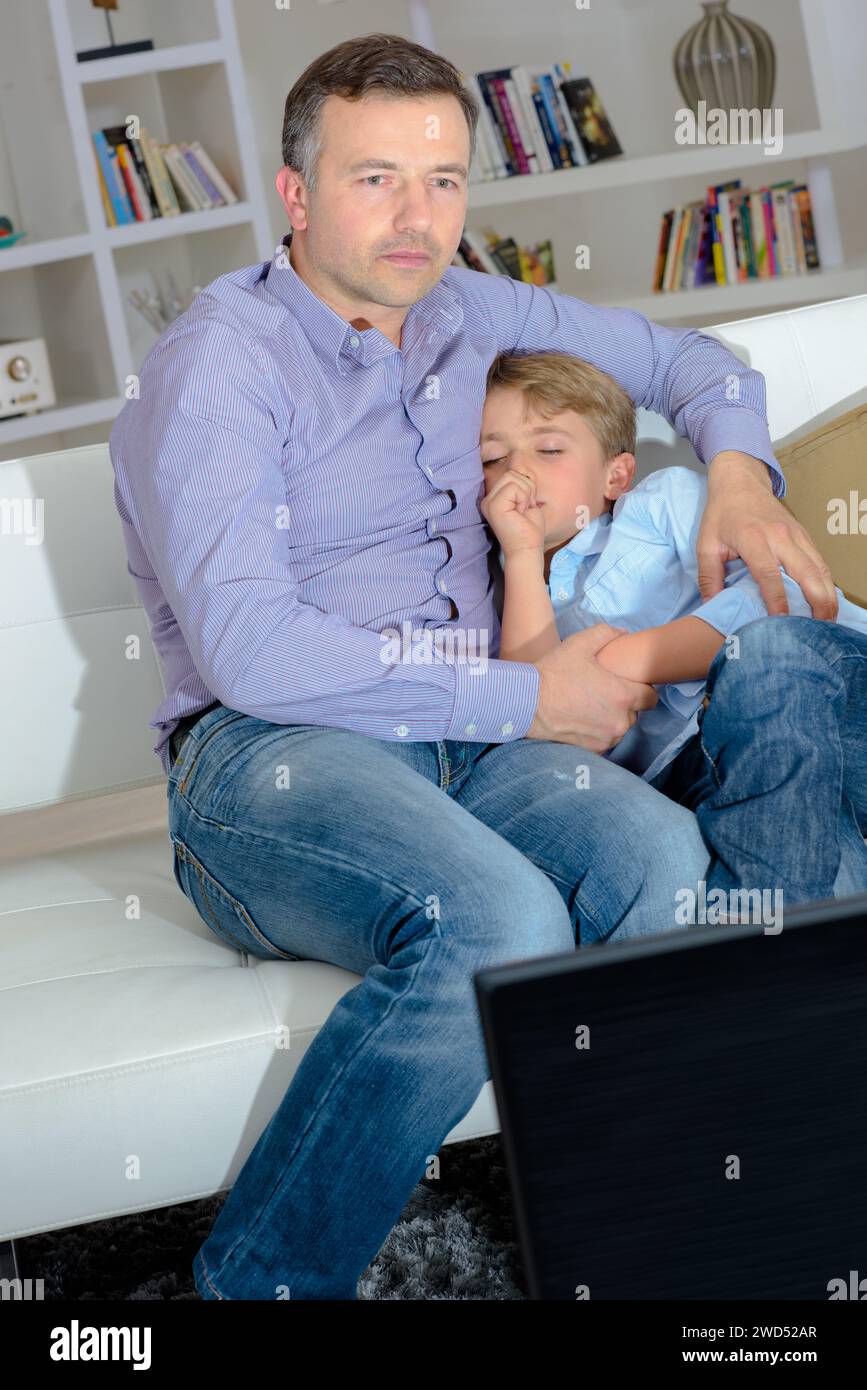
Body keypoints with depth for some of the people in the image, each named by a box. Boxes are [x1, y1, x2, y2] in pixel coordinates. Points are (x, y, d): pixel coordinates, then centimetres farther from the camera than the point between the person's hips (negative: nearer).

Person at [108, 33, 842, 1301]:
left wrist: (737, 467, 7)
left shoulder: (468, 315, 16)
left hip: (467, 742, 5)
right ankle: (259, 1282, -21)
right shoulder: (217, 365, -5)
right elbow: (248, 648, -17)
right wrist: (523, 697, -15)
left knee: (661, 856, -29)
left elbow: (680, 357, 30)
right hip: (266, 755, -5)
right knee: (502, 924, -36)